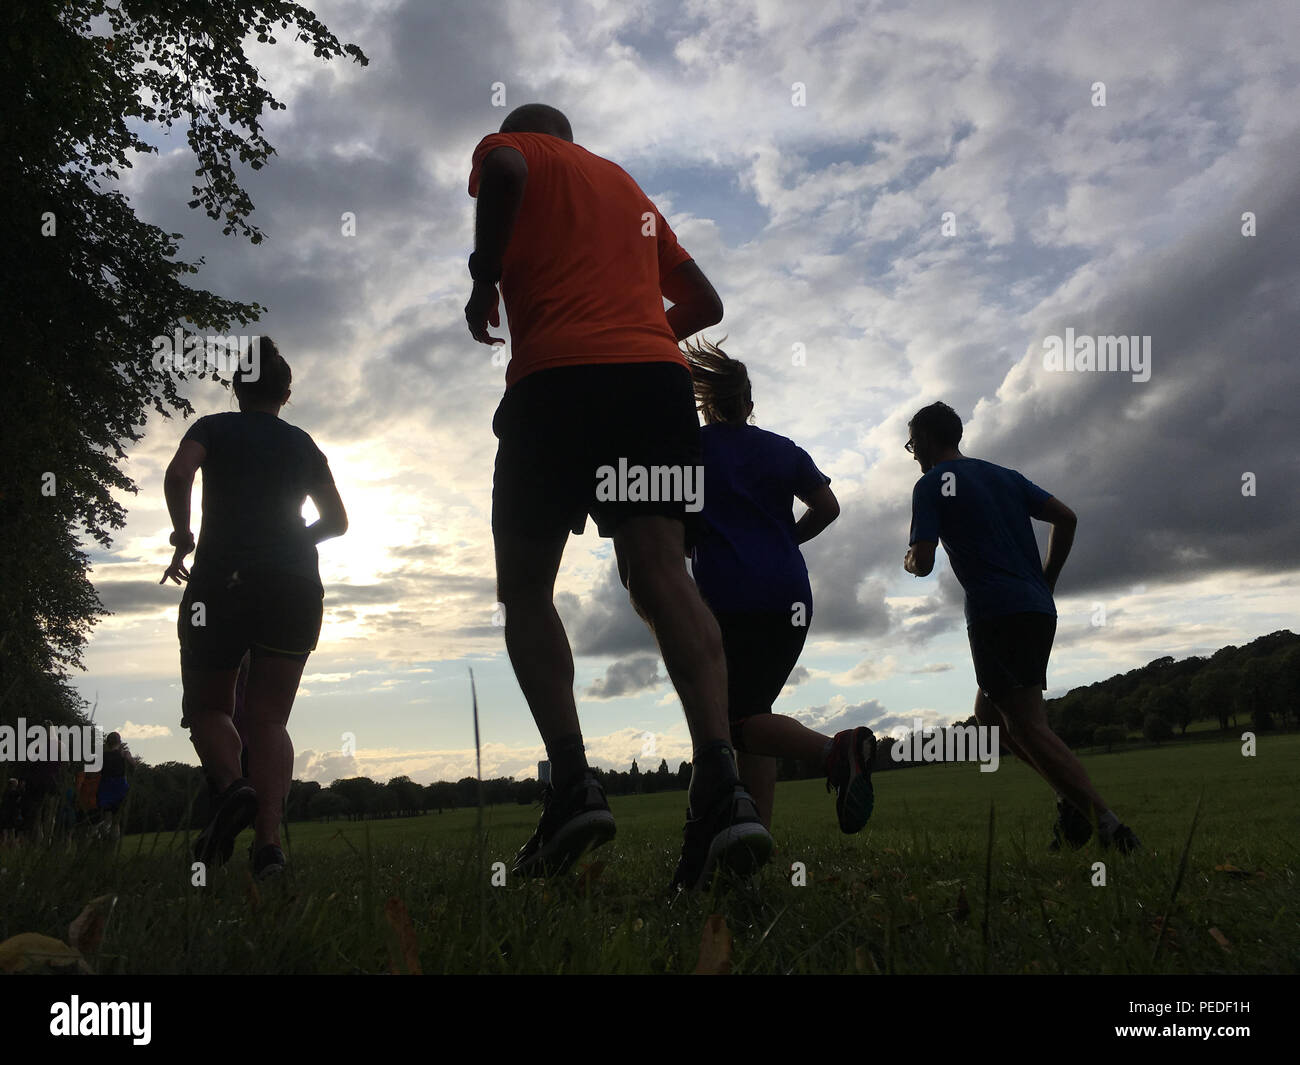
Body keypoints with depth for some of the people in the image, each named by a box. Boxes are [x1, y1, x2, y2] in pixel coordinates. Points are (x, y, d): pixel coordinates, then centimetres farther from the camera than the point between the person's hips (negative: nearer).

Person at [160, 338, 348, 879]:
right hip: (296, 586, 2)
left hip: (222, 578, -2)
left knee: (208, 707, 12)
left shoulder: (214, 428, 8)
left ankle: (232, 786, -18)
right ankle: (268, 842, -16)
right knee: (269, 718, 0)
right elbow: (337, 520, 18)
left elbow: (178, 473, -12)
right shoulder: (303, 444, 17)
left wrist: (182, 535, 2)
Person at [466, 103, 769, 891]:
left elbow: (502, 171, -9)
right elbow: (705, 303, 32)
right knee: (662, 575, -10)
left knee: (526, 587, 5)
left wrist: (484, 279, 2)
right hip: (659, 375, 5)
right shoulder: (627, 185, 34)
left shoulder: (513, 148, 18)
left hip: (557, 375, -4)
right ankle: (720, 780, -29)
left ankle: (573, 783, -11)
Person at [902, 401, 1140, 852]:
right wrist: (1046, 581, 19)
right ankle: (1074, 798, 5)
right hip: (1039, 610, 8)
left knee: (1029, 726, -9)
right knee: (988, 713, 18)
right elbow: (1066, 518, 14)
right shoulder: (1004, 475, 21)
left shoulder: (931, 485, 0)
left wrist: (910, 560, 16)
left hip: (997, 612, -8)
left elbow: (923, 564, -7)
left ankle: (1106, 822, -20)